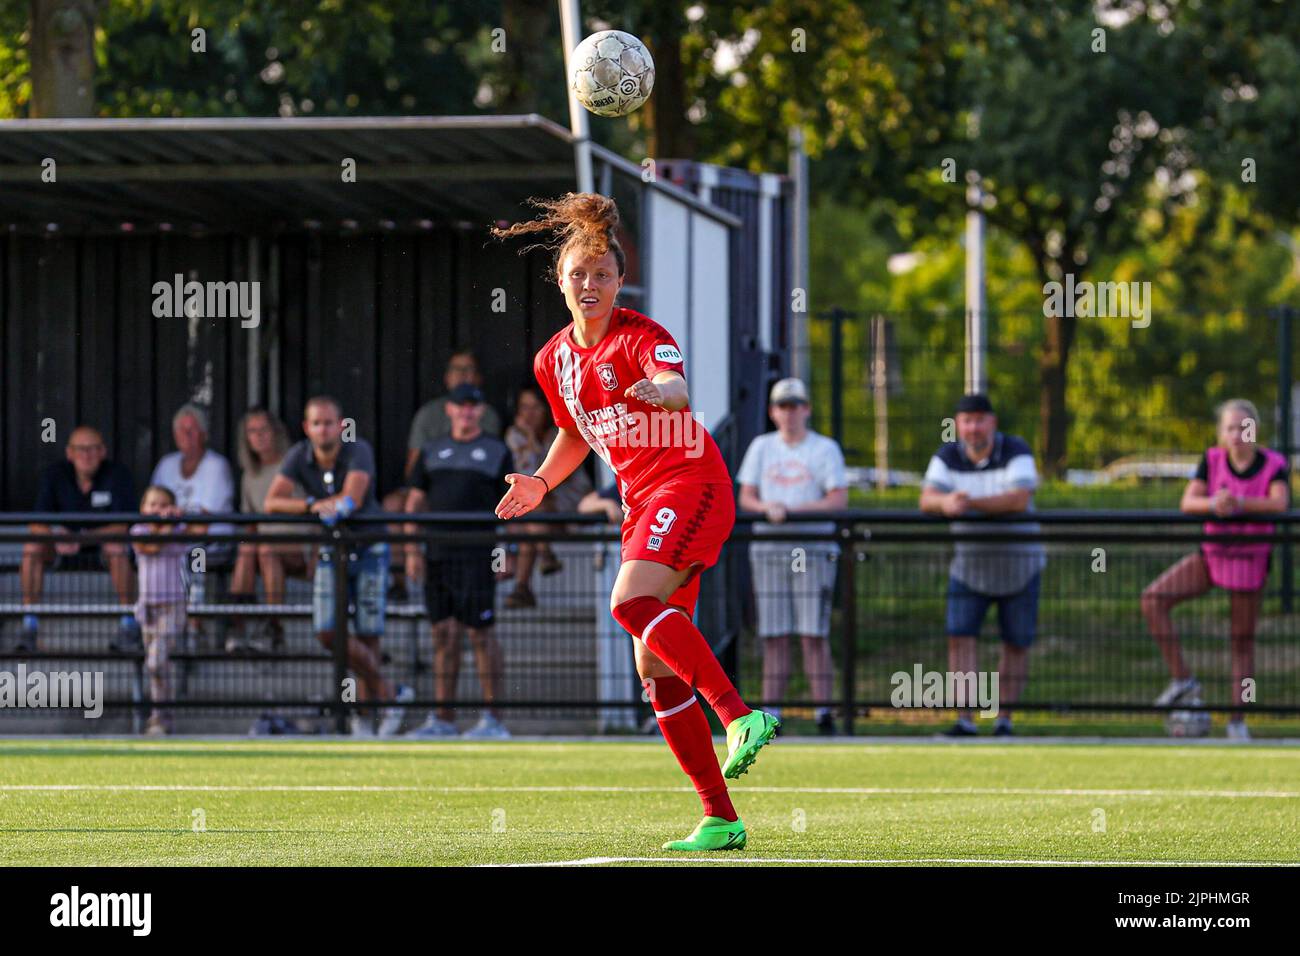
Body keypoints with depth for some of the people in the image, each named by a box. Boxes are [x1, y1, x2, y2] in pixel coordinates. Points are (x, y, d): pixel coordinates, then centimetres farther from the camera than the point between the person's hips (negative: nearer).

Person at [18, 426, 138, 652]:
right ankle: (28, 628, -23)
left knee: (118, 547, -36)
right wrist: (56, 536, -37)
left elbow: (123, 527, -25)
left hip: (102, 546, -3)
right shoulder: (55, 475, -7)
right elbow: (36, 525, -13)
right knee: (32, 547, -24)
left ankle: (129, 626, -28)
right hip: (66, 552, 3)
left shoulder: (117, 474, -15)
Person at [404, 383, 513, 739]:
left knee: (480, 632, -8)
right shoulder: (433, 451, 17)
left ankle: (493, 718, -7)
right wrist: (411, 551, 7)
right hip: (438, 555, 5)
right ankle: (443, 718, 8)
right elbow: (415, 502, 17)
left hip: (477, 554, -5)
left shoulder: (497, 451, 6)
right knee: (443, 634, 5)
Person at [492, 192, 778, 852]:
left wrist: (661, 390, -55)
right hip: (643, 505, 7)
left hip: (691, 486, -7)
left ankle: (740, 716, -33)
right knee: (656, 669, 0)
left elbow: (674, 385, -33)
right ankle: (719, 817, 2)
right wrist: (541, 482, 10)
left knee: (632, 603, -31)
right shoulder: (553, 360, 11)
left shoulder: (639, 336, -11)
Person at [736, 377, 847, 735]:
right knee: (773, 635, 0)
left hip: (814, 547, -3)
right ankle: (770, 714, -1)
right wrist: (768, 508, -11)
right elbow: (745, 497, 10)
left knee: (814, 633, -9)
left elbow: (839, 500, -5)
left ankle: (823, 711, -9)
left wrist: (792, 509, -15)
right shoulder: (761, 448, 15)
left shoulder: (825, 449, 4)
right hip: (768, 549, 3)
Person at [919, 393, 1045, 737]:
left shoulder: (1016, 453, -14)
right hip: (969, 563, 2)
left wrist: (970, 503, -39)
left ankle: (1004, 720, 14)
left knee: (1016, 644, 3)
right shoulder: (947, 457, -4)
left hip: (1019, 565, -2)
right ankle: (964, 720, -14)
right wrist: (945, 502, -42)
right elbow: (927, 499, -17)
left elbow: (1020, 500, -29)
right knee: (960, 637, -12)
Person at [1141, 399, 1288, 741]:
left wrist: (1239, 502, -42)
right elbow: (1187, 502, -13)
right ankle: (1182, 680, -10)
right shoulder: (1213, 460, -4)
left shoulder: (1274, 465, -11)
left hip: (1251, 559, -3)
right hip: (1212, 554, 3)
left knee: (1243, 640, 3)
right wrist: (1213, 504, -35)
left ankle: (1238, 721, 12)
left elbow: (1279, 503, -27)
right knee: (1153, 599, -14)